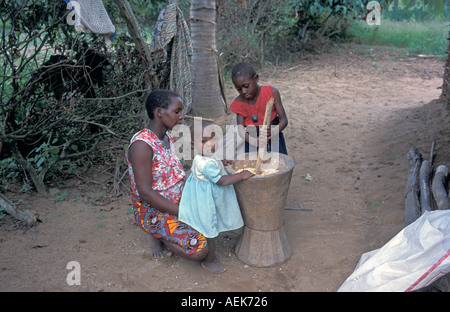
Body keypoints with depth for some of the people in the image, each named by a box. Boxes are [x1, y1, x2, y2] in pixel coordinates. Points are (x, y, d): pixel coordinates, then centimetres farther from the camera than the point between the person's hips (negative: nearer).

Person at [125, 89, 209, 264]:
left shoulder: (167, 138, 5)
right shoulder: (142, 144, -23)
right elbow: (145, 192, -25)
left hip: (177, 201, 9)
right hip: (153, 211, -9)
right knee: (199, 251, -21)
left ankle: (165, 234, 10)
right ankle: (157, 236, 5)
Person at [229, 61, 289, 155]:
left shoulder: (272, 92, -10)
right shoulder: (239, 103, -4)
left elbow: (283, 120, -9)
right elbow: (241, 129, -9)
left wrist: (274, 131, -31)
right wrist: (254, 141, -29)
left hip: (273, 139, -1)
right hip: (252, 141, 2)